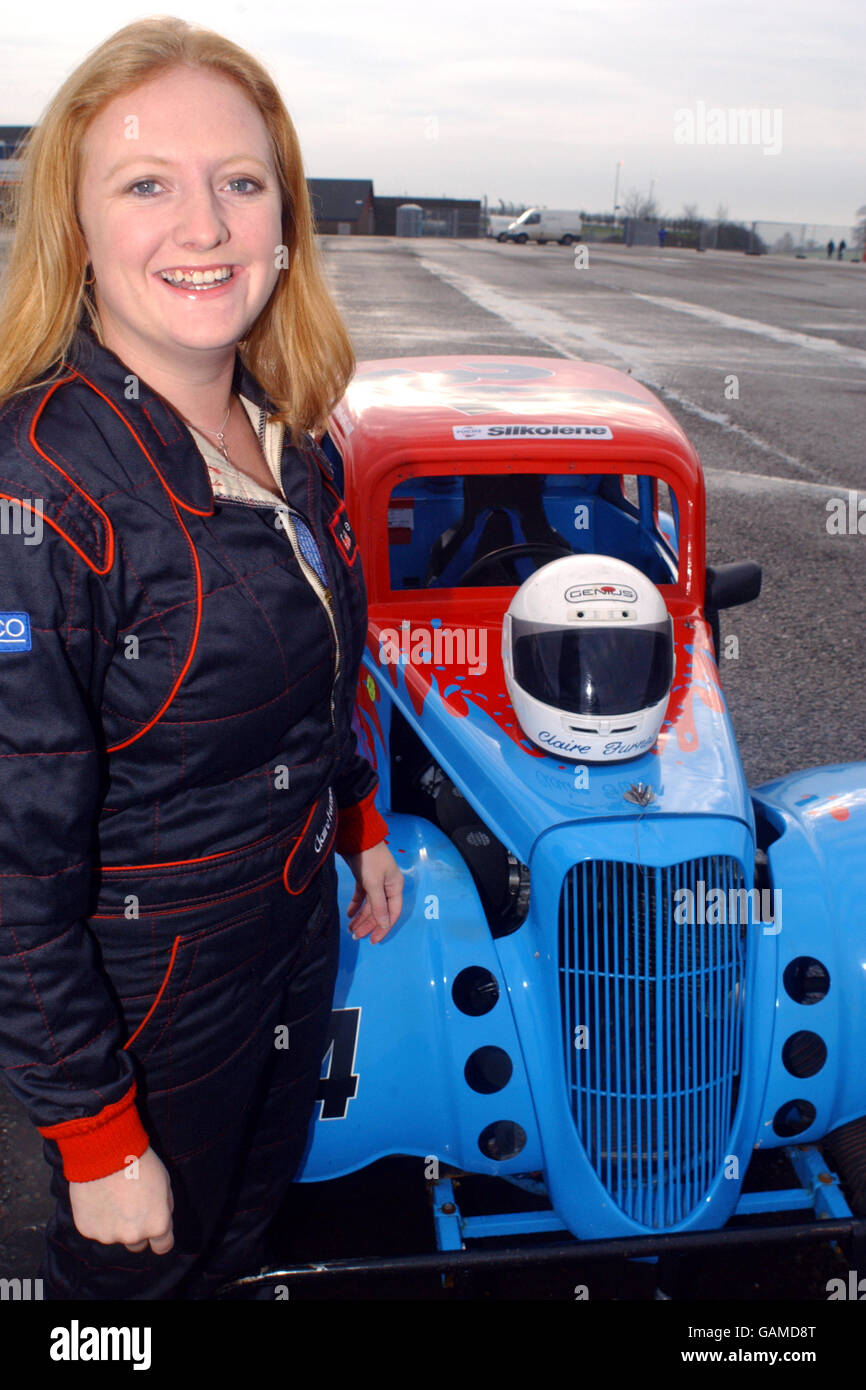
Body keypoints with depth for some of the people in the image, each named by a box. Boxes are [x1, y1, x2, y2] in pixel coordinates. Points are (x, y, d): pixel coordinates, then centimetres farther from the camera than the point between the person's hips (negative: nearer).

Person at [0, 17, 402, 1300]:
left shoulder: (288, 437, -4)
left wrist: (361, 827, 17)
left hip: (298, 938, 7)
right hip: (141, 993, -6)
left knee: (246, 1240, 29)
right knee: (138, 1272, 22)